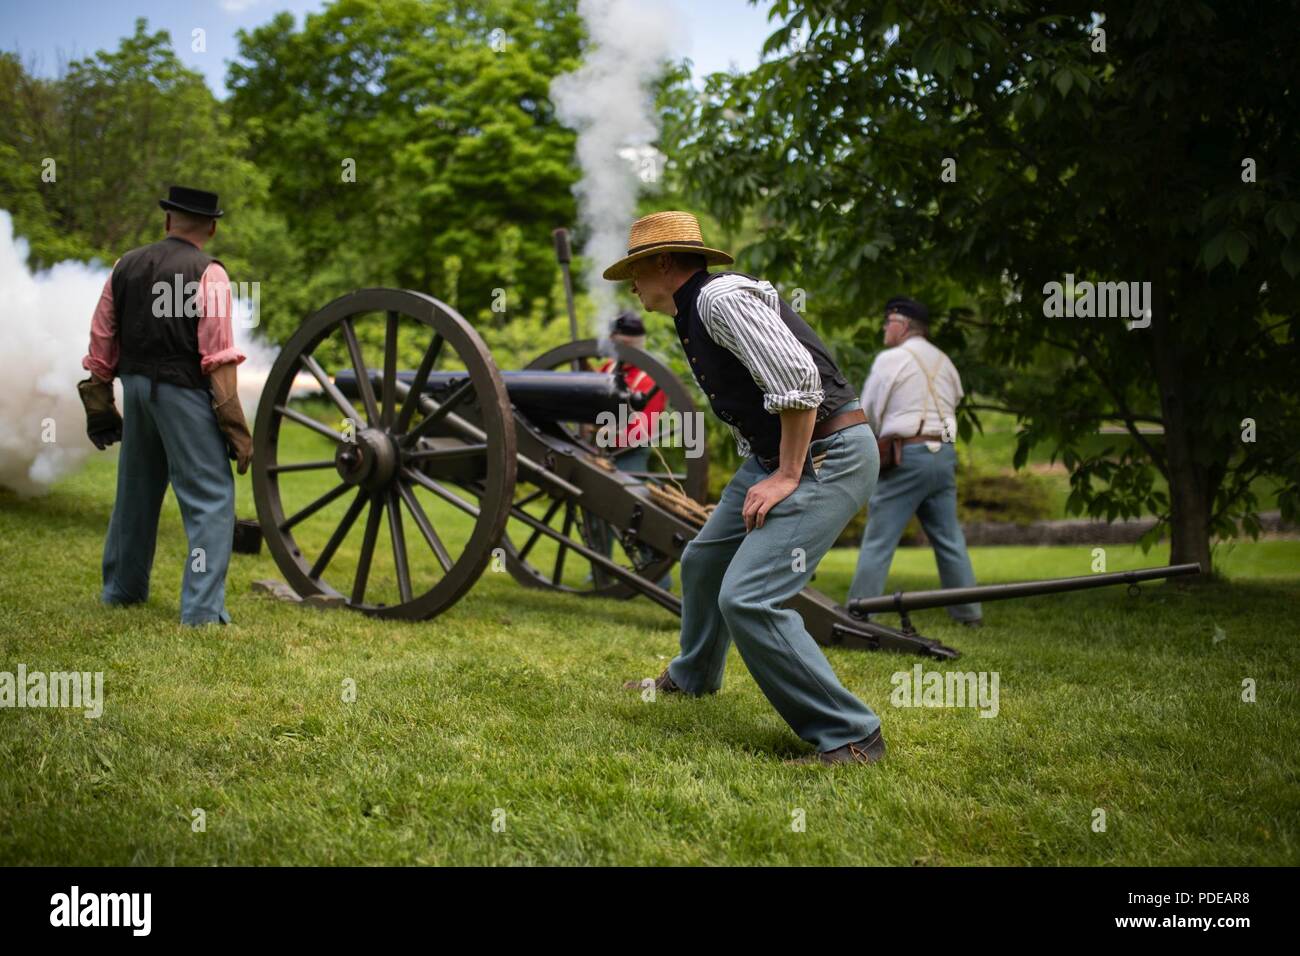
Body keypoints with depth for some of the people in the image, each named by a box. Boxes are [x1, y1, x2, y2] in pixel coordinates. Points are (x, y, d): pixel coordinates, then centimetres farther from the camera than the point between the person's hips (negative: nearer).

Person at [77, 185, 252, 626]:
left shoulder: (126, 266, 7)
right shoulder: (208, 273, -10)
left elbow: (101, 344, 9)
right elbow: (218, 358, -16)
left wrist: (99, 408, 18)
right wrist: (235, 426, -13)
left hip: (137, 387, 6)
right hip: (185, 392, -6)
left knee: (135, 490, 21)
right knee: (210, 498, -2)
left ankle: (122, 587, 36)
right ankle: (201, 608, -7)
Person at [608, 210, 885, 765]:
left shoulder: (722, 297, -17)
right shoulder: (693, 314, 16)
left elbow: (798, 378, -27)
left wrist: (786, 477, -23)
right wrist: (754, 473, 15)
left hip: (827, 456, -11)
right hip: (774, 457, 11)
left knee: (748, 596, -20)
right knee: (704, 562, 23)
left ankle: (850, 738, -12)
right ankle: (692, 677, 49)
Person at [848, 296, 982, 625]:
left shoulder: (890, 360, -5)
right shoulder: (944, 363, 15)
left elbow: (868, 414, -2)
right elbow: (954, 403, 15)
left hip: (906, 456, -6)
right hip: (944, 453, 7)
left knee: (878, 541, -4)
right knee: (950, 539, 13)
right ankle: (969, 613, 16)